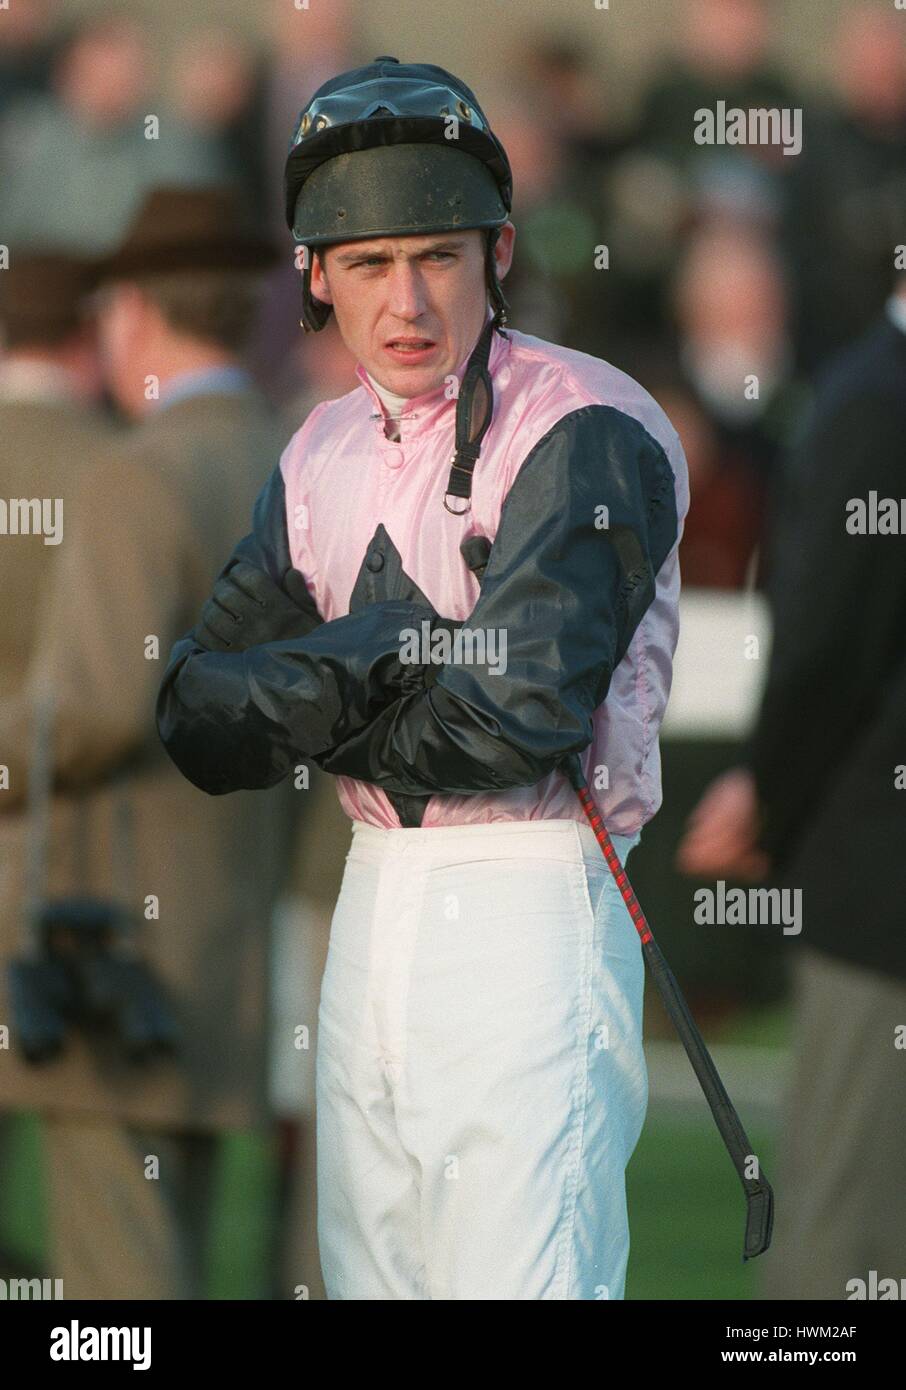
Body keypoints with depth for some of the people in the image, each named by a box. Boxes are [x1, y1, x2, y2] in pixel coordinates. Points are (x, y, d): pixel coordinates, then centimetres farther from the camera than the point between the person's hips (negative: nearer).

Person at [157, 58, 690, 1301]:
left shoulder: (590, 433, -10)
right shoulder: (327, 451, 13)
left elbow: (515, 717, -20)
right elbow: (196, 720, 5)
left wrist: (303, 704, -4)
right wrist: (404, 647, -12)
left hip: (526, 912, -8)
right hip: (373, 903, 8)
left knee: (517, 1284, -14)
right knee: (370, 1279, 11)